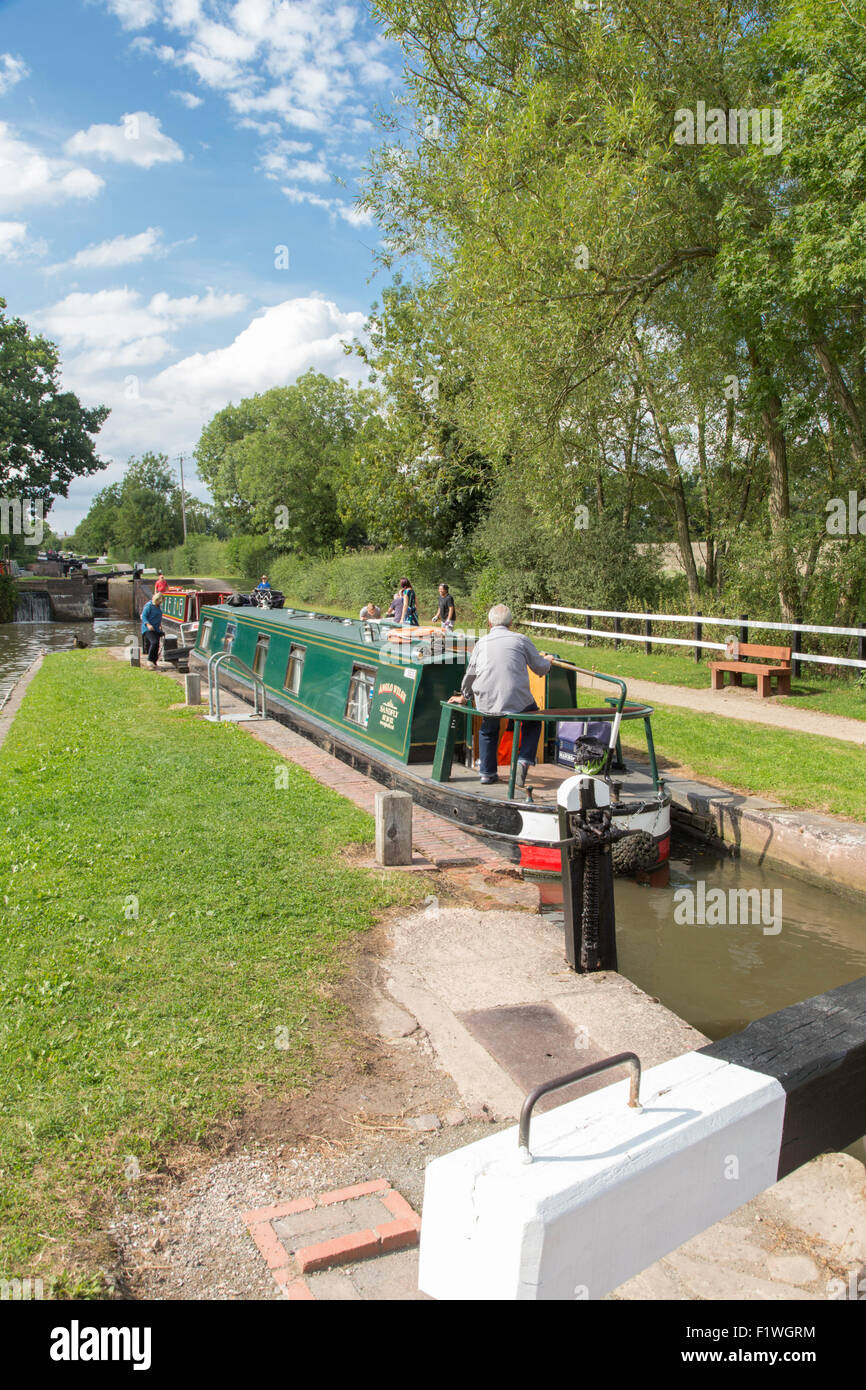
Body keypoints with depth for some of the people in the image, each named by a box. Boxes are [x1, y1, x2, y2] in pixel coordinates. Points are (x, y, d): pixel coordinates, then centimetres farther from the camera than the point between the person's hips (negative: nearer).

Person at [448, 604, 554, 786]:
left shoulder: (481, 642, 10)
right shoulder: (521, 639, 4)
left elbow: (470, 674, 18)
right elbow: (541, 669, 12)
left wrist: (463, 697, 35)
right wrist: (546, 660, 36)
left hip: (486, 702, 2)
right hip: (517, 702, -2)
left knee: (488, 730, 32)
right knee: (533, 723, 27)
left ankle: (487, 773, 29)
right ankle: (524, 761, 8)